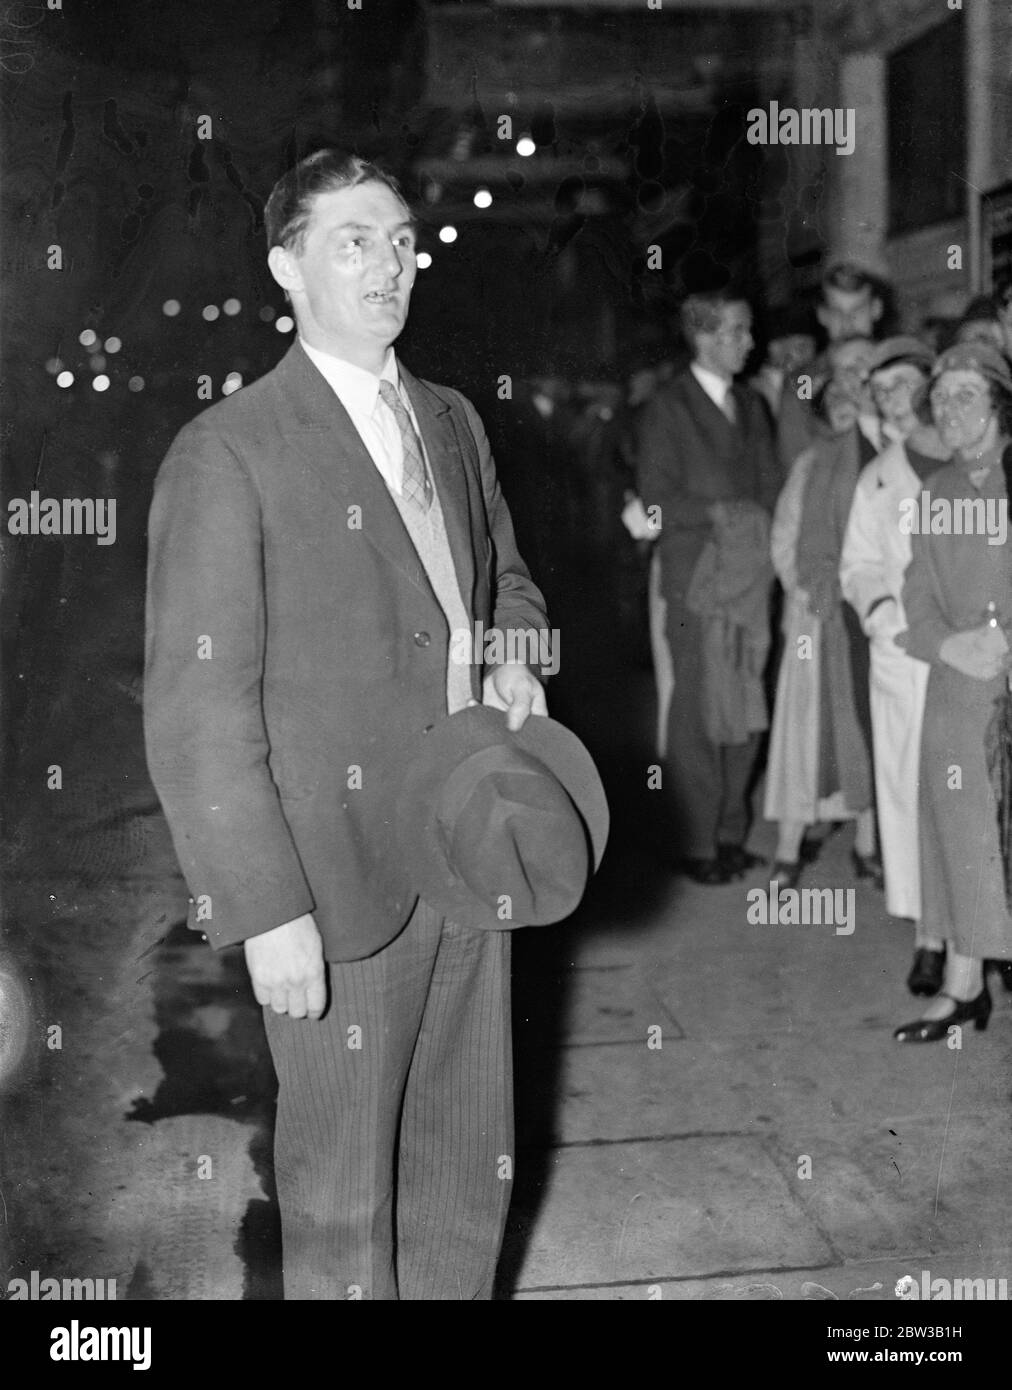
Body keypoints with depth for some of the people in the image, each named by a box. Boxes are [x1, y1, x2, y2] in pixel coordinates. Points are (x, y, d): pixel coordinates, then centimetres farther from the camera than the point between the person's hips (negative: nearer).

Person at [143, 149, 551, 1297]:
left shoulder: (452, 422, 9)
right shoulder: (226, 455, -13)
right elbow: (197, 715, -15)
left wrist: (514, 654, 1)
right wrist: (268, 914, -18)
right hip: (339, 882, -6)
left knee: (469, 1169, 20)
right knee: (344, 1202, 10)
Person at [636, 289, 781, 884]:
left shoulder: (752, 405, 18)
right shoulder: (667, 407, -1)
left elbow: (771, 489, 15)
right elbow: (659, 500, -7)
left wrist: (758, 530, -3)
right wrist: (722, 512, -10)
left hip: (751, 577, 5)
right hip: (696, 584, -5)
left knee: (747, 711, 4)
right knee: (698, 713, -4)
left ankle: (731, 831, 14)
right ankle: (695, 841, 5)